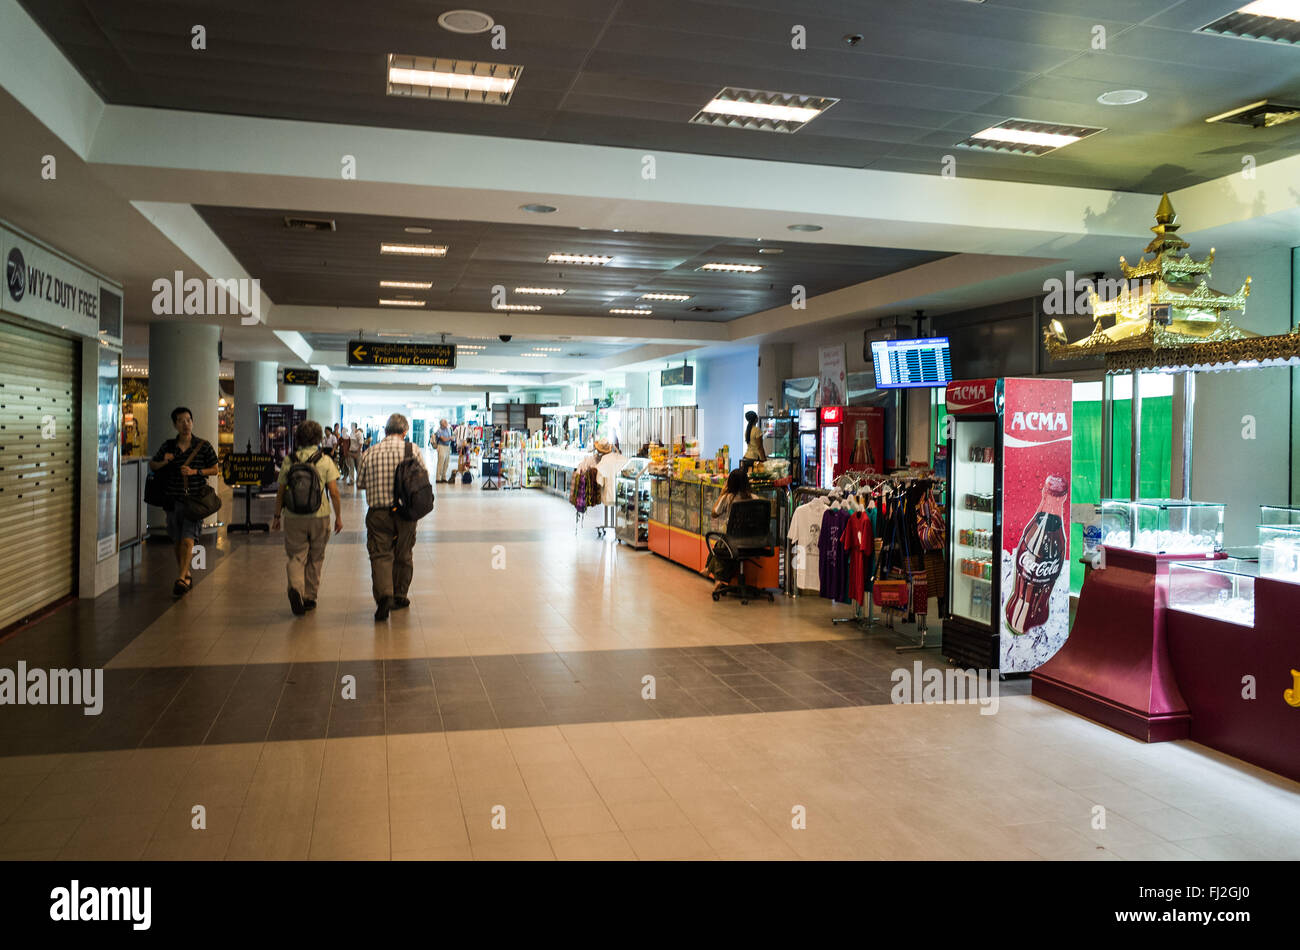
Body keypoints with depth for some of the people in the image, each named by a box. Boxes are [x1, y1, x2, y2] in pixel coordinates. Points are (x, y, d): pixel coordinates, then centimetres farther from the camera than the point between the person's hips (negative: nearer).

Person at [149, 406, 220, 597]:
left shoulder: (203, 446, 0)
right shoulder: (167, 446, 5)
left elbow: (215, 469, 4)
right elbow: (152, 466, 16)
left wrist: (195, 471, -12)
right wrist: (163, 462, -7)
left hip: (195, 500, -3)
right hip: (173, 500, 3)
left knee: (188, 540, -14)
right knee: (177, 542, 10)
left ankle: (180, 579, -17)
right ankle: (187, 574, 28)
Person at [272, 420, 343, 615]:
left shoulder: (289, 460, 1)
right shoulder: (325, 460, -4)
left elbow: (280, 491, 5)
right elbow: (334, 492, -6)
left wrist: (277, 515, 15)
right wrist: (338, 517, 2)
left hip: (294, 517, 1)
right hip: (319, 516, -1)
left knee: (296, 557, 6)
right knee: (315, 558, 14)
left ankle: (295, 588, -20)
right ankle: (309, 598, 21)